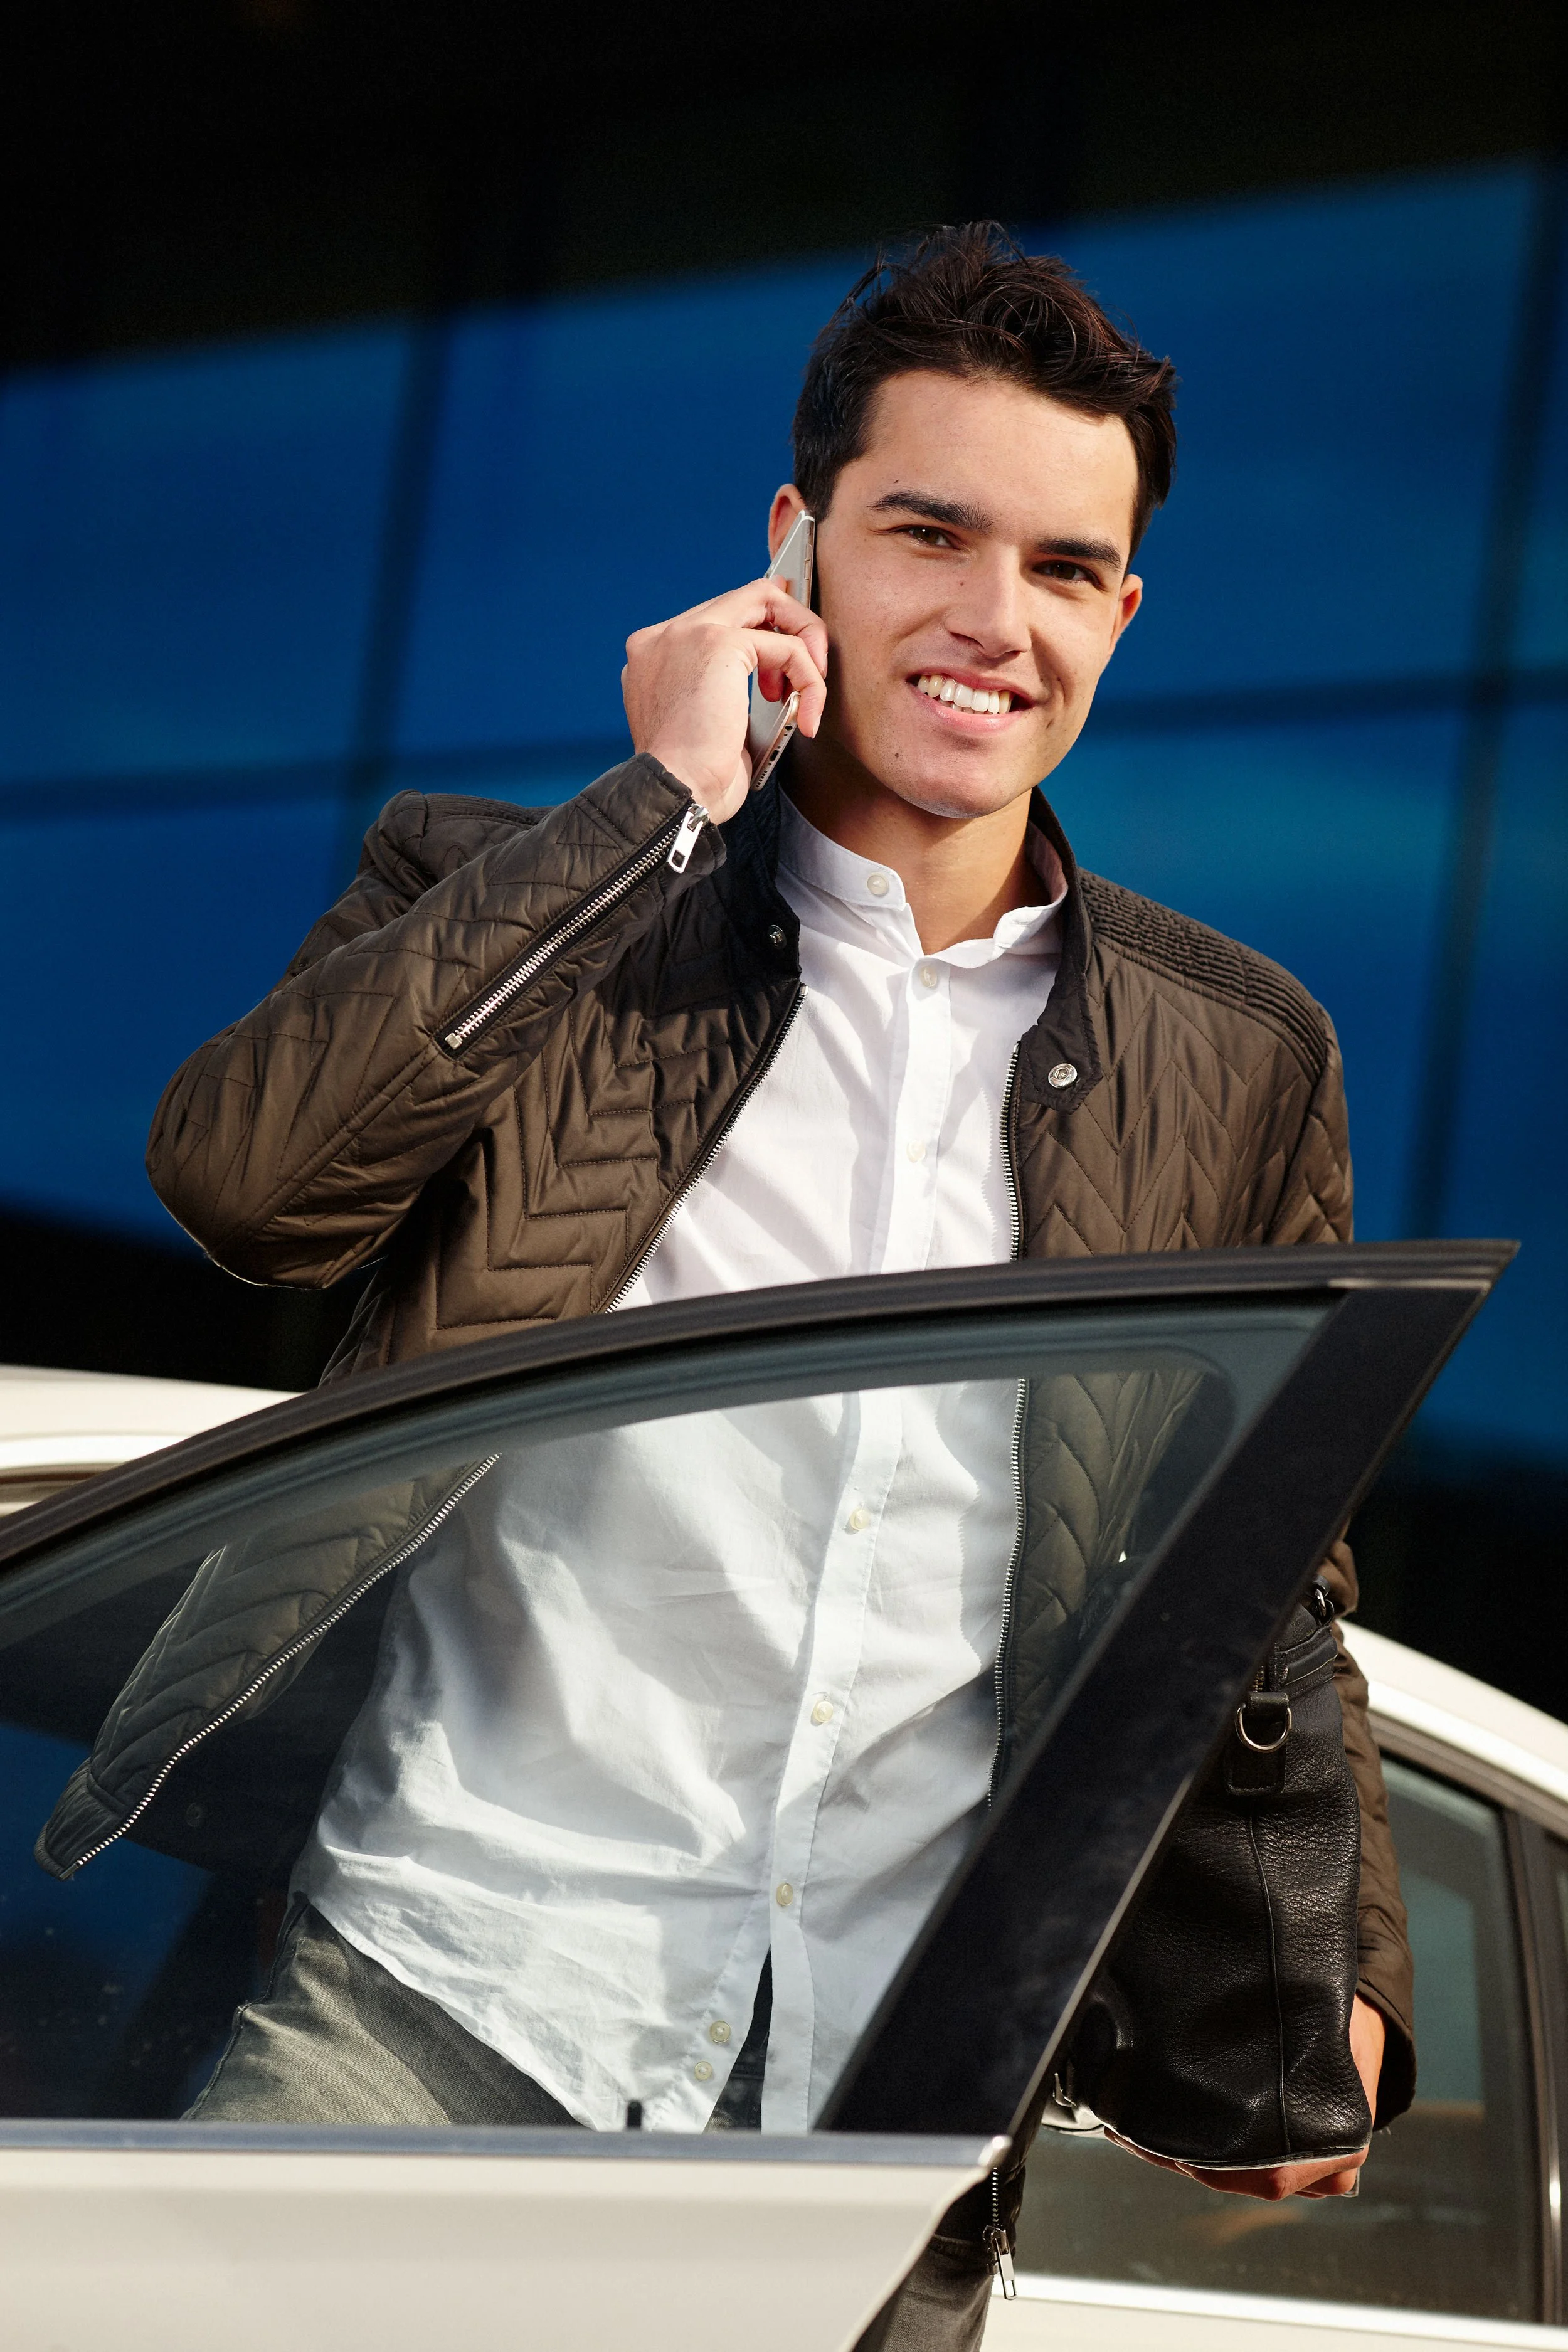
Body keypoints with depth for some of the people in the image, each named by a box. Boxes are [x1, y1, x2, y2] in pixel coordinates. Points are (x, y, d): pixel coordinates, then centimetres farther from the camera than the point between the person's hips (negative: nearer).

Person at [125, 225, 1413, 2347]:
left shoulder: (1246, 1063, 12)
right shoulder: (516, 904, 7)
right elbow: (237, 1174, -12)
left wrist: (1334, 1983, 2)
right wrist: (657, 803, -9)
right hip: (436, 1992, -2)